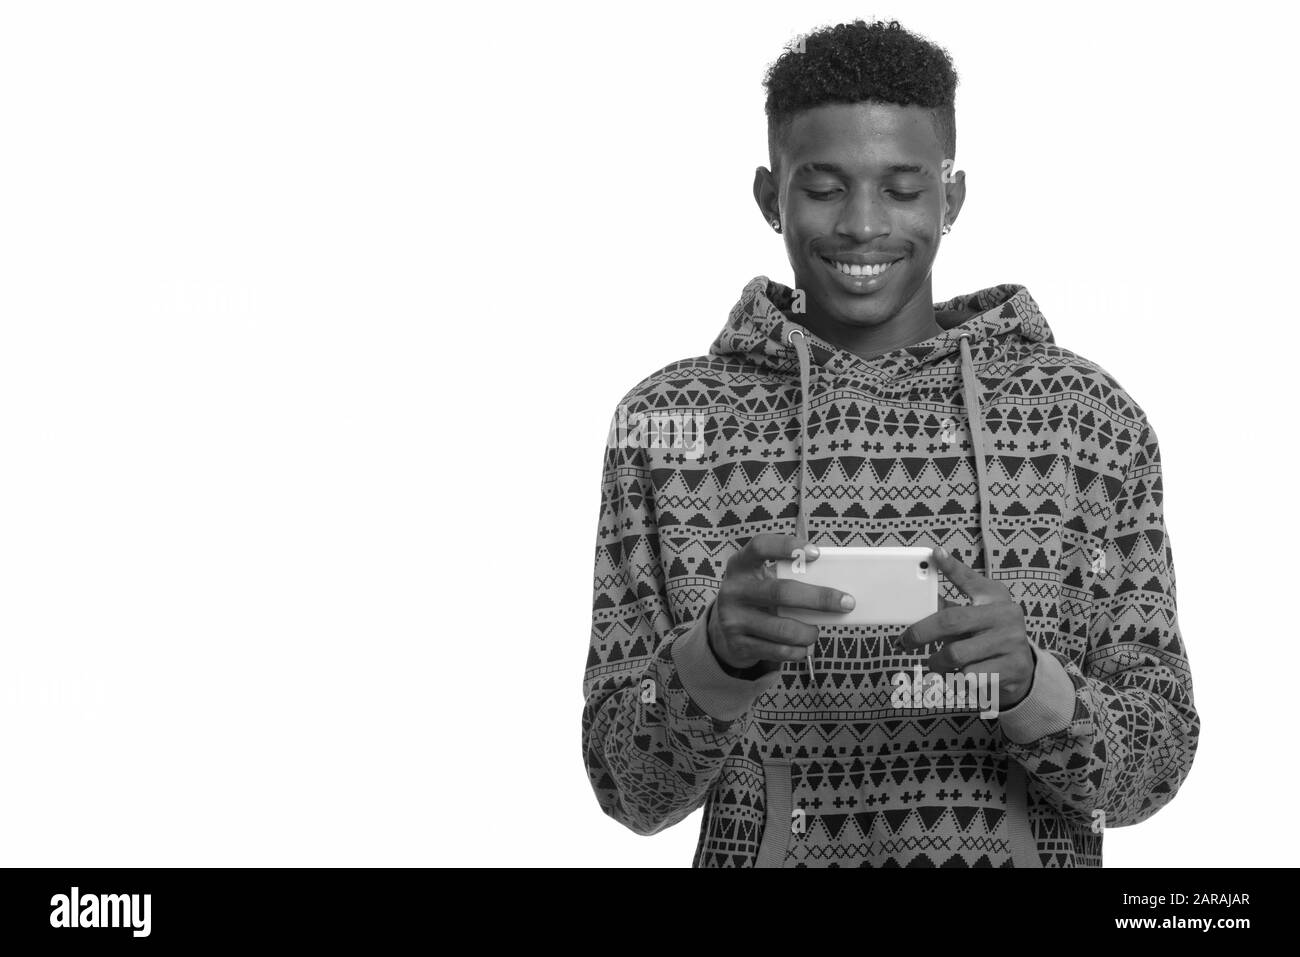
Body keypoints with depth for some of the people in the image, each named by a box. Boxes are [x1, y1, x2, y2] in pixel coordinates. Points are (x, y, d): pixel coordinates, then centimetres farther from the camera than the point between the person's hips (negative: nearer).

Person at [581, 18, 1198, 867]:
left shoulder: (1088, 415, -6)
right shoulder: (668, 422, -6)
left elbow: (1154, 765, -5)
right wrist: (719, 653, -24)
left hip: (1027, 853, 0)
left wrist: (1026, 676, -23)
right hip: (764, 847, 0)